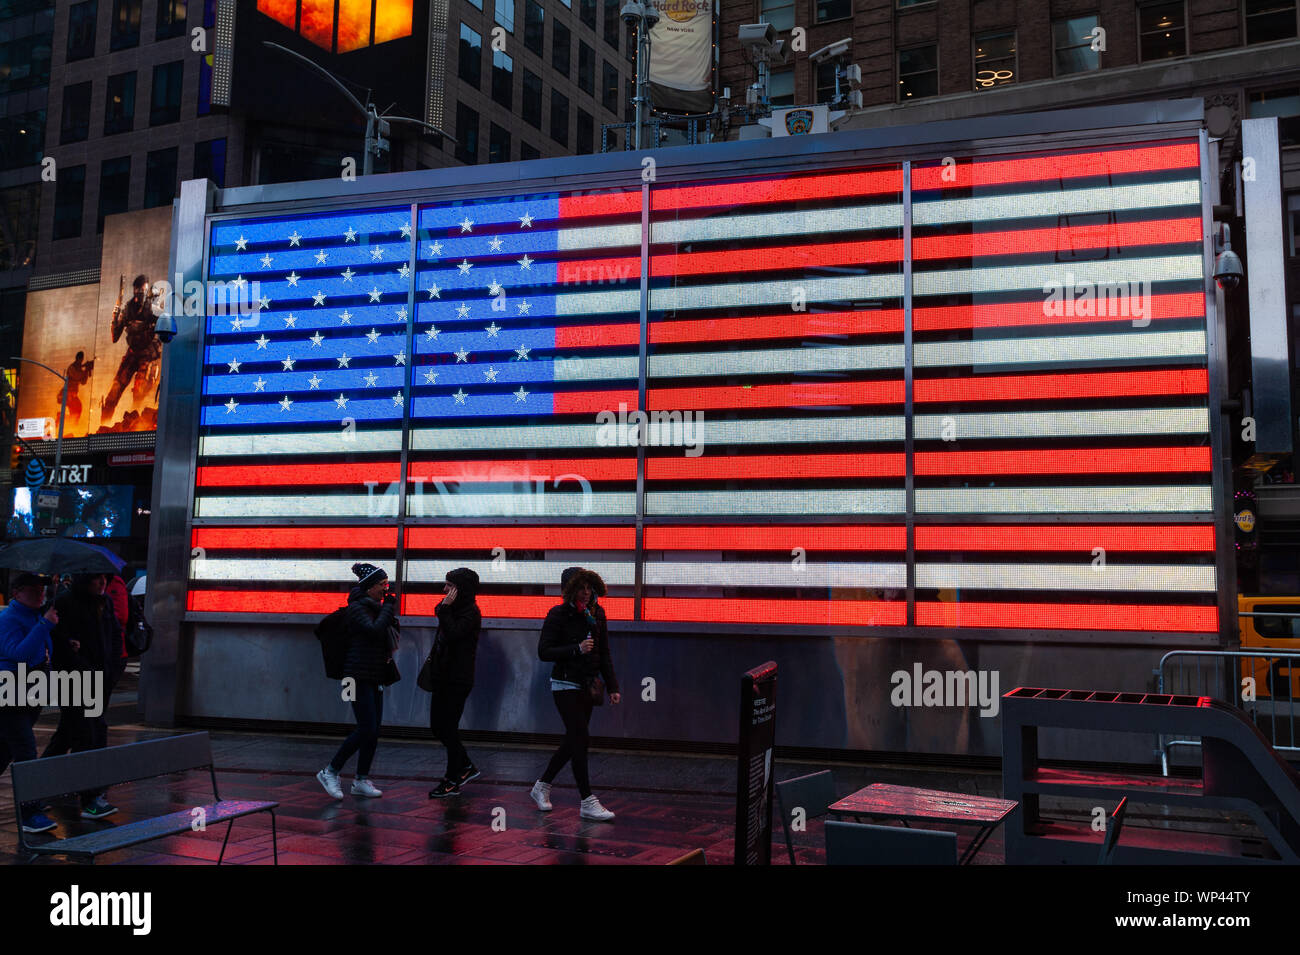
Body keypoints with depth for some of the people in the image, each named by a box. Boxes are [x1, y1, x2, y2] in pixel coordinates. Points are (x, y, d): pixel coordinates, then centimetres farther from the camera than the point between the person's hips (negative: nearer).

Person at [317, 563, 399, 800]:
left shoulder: (375, 607, 15)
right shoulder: (357, 608, -11)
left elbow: (386, 633, 19)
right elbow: (374, 629, -26)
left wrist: (390, 612, 3)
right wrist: (389, 607, -15)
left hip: (375, 678, 9)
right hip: (359, 676, -9)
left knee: (374, 730, 7)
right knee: (367, 729, -11)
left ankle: (361, 780, 15)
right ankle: (330, 772, 2)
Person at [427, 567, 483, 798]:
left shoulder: (471, 613, -14)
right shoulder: (452, 608, 12)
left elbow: (452, 634, -29)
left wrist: (445, 609, -22)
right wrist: (433, 659, 12)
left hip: (458, 680, -9)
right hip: (443, 677, 9)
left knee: (449, 728, -3)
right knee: (437, 727, 12)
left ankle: (452, 781, 8)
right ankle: (466, 767, 25)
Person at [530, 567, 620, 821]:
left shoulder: (597, 613, 6)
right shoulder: (558, 614, -11)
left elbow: (604, 654, 11)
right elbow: (543, 652, -13)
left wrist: (612, 687, 7)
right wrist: (576, 649, -22)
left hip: (586, 686, 6)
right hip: (565, 685, -6)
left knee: (573, 742, 12)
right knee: (580, 740, -9)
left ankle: (542, 786, 29)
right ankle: (587, 803, -3)